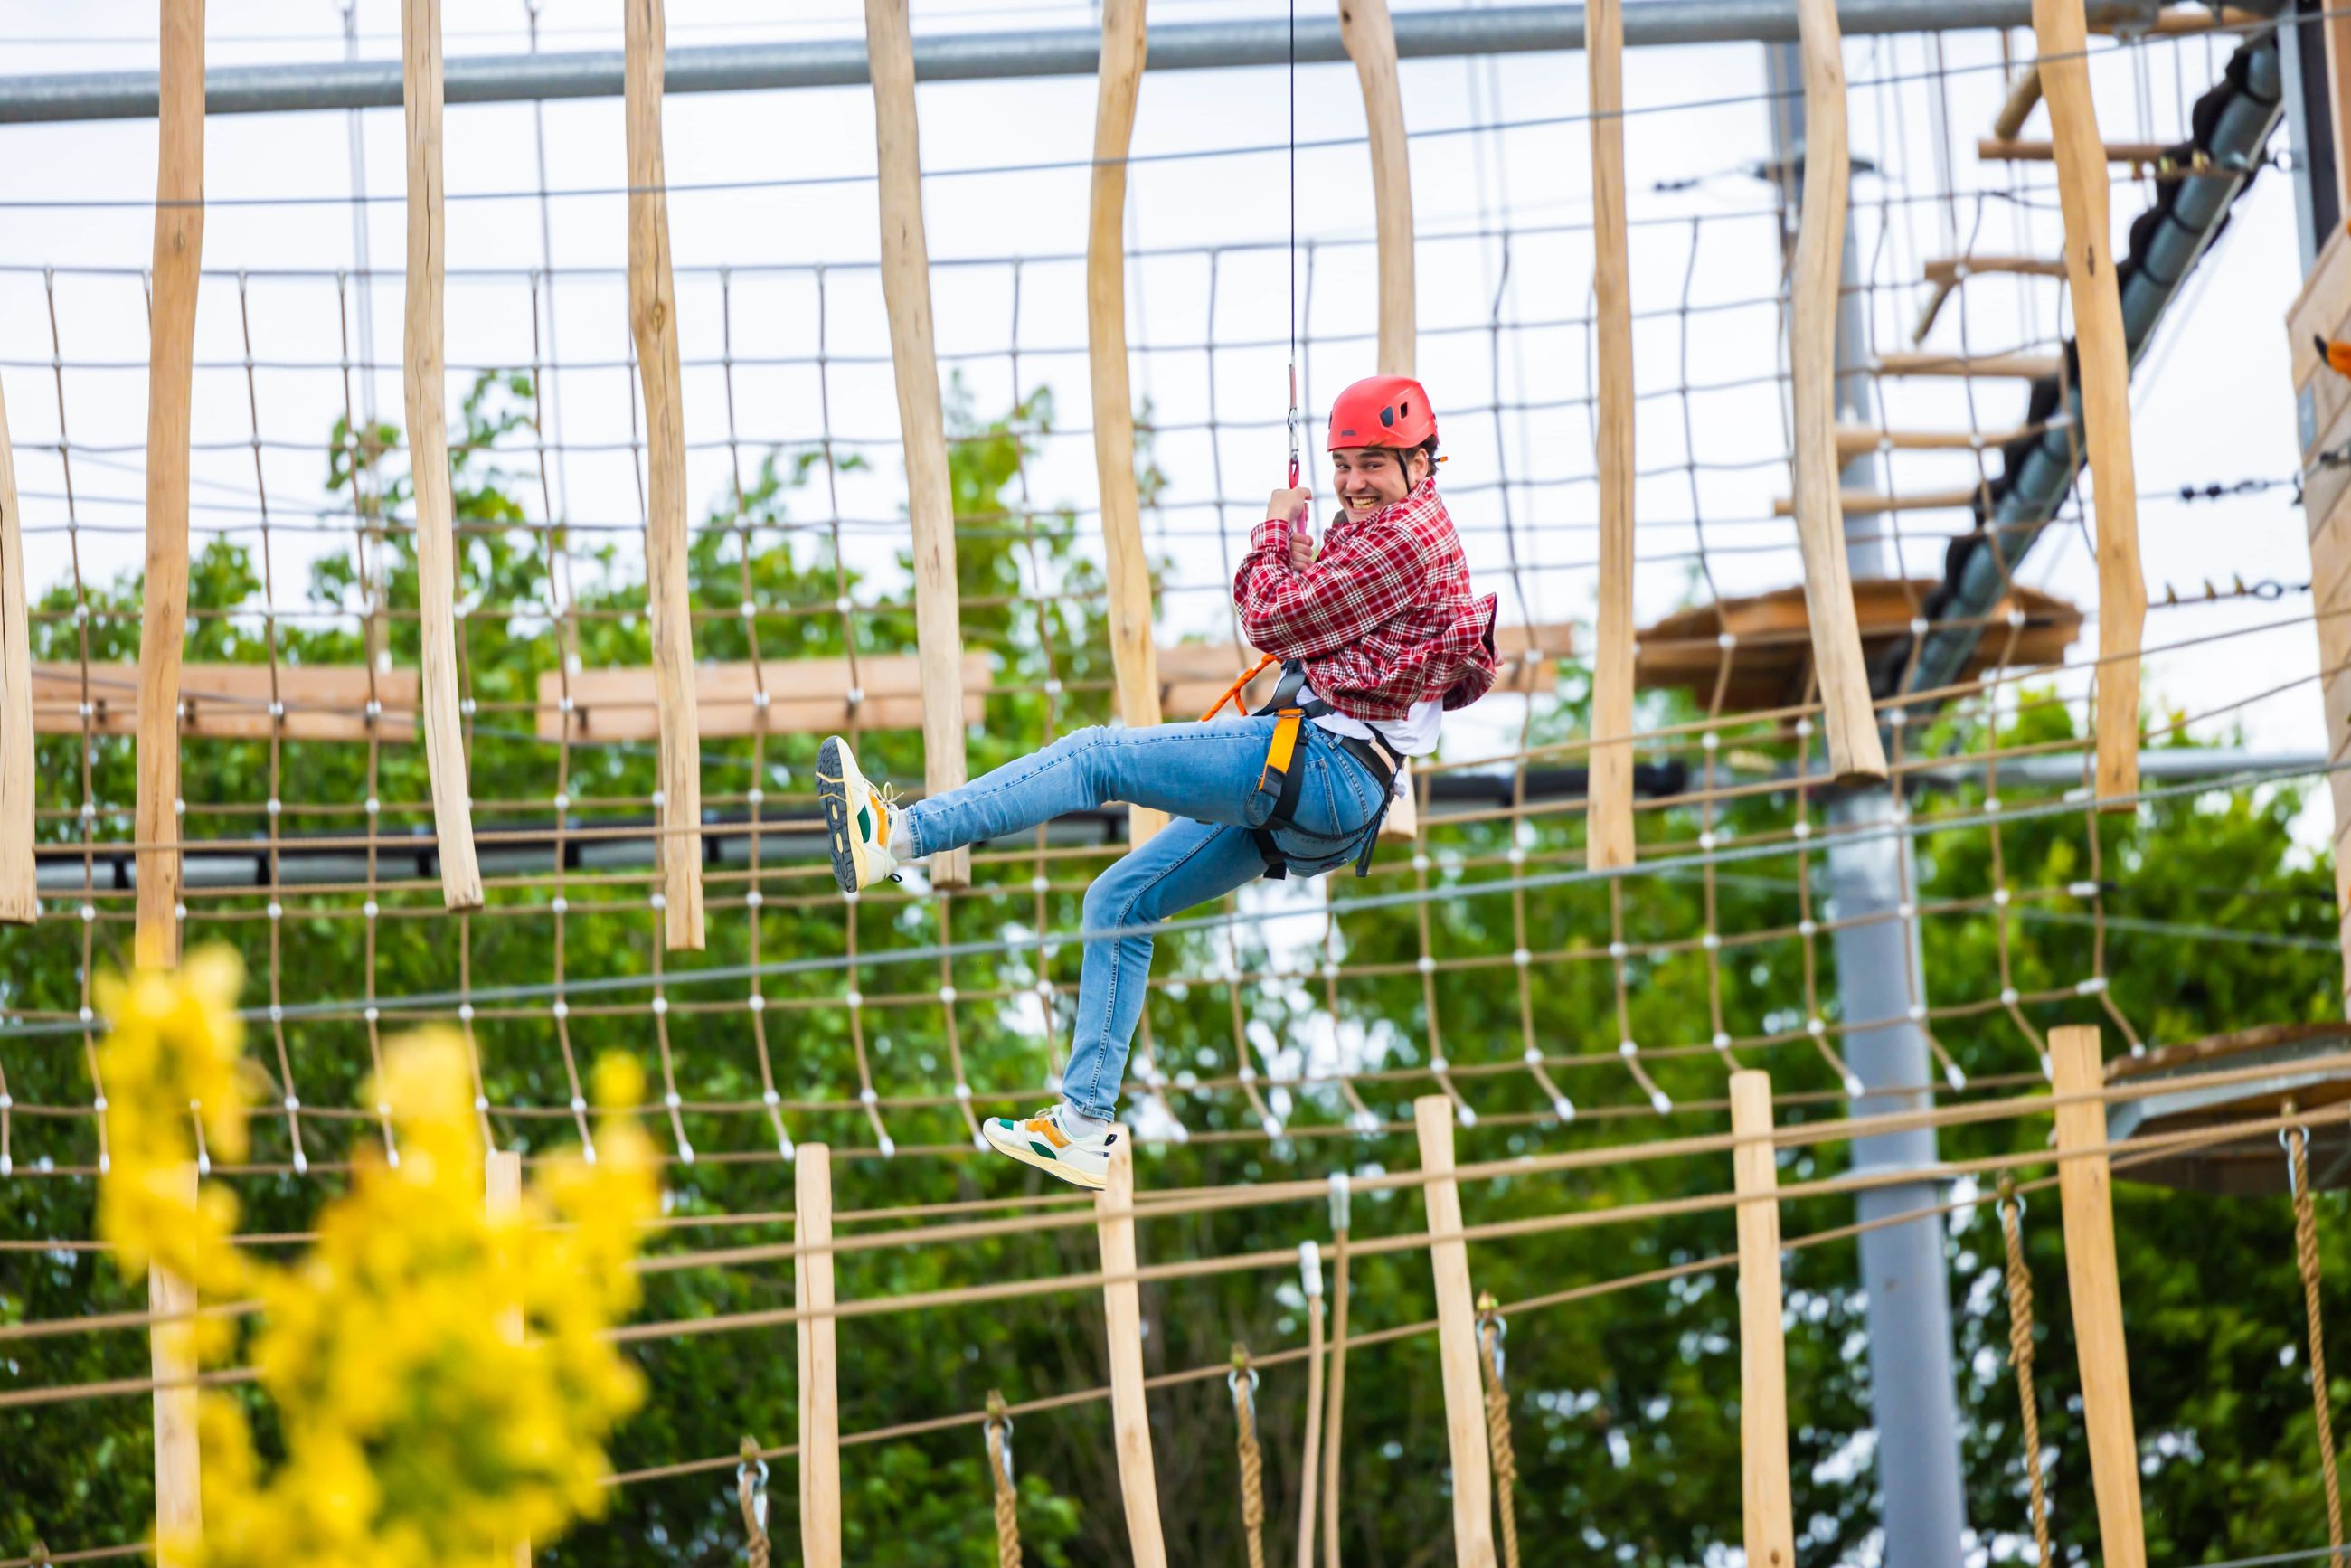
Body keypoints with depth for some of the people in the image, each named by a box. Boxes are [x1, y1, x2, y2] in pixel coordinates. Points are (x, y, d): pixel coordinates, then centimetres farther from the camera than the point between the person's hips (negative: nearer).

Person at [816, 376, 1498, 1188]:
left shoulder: (1411, 536, -11)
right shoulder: (1370, 529, 22)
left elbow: (1273, 624, -12)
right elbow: (1259, 608, 23)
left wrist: (1279, 527, 3)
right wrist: (1290, 549, 5)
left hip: (1322, 761, -11)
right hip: (1304, 793, 11)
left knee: (1096, 756, -14)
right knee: (1119, 902, 13)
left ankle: (895, 835, -18)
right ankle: (1084, 1125, 12)